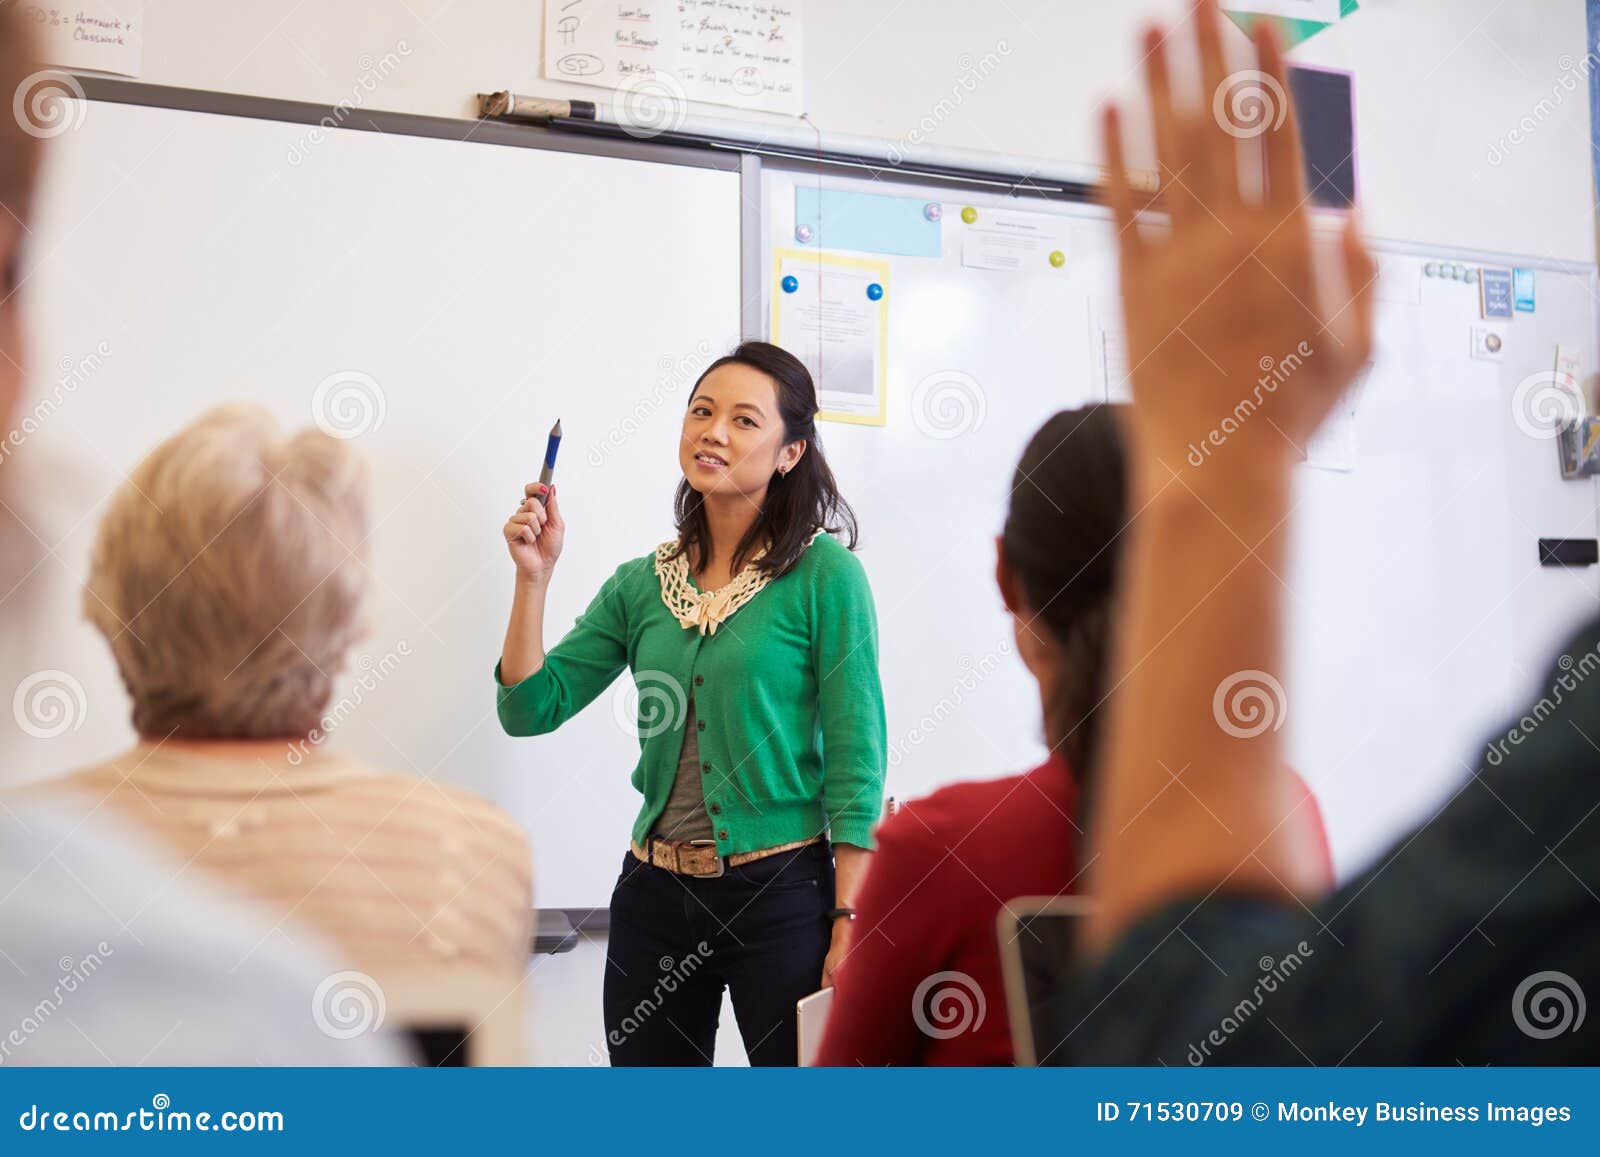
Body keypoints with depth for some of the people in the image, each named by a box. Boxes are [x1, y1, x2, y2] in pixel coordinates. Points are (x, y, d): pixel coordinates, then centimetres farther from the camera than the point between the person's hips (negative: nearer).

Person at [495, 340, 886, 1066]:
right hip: (653, 895, 5)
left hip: (781, 894, -4)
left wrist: (849, 923, -13)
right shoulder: (640, 584, 6)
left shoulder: (824, 575, -7)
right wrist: (532, 577, -7)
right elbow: (531, 709, 3)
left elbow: (855, 765, -9)